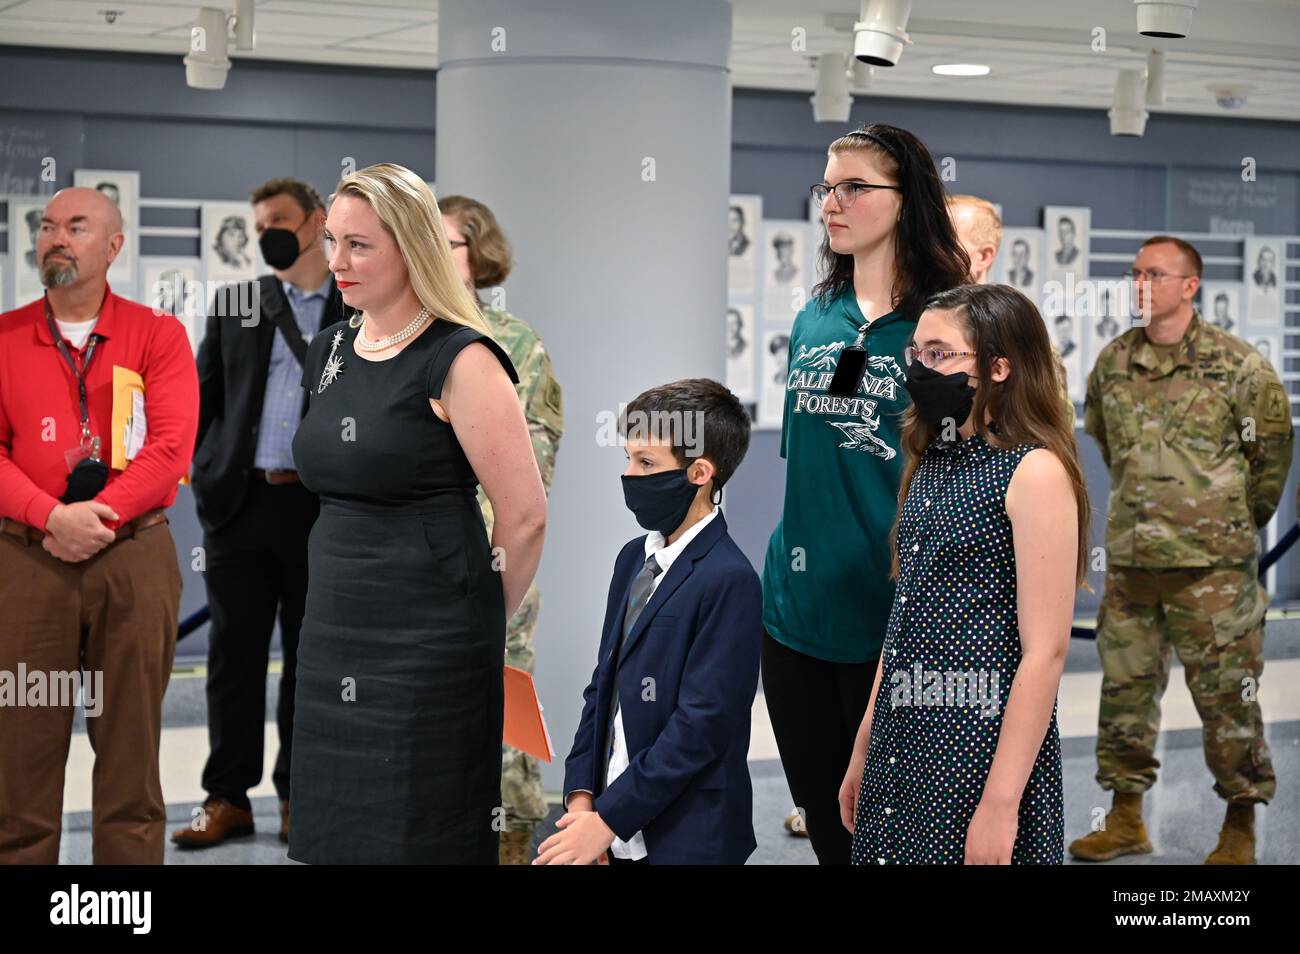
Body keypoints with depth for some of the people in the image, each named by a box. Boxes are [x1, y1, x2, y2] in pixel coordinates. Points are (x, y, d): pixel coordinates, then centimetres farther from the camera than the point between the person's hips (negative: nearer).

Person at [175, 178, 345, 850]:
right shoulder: (234, 305, 11)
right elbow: (202, 399, 12)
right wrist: (207, 477, 3)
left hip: (323, 509, -2)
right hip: (241, 504, 2)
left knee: (311, 660, 5)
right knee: (234, 655, 4)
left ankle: (300, 796, 14)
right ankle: (228, 798, 11)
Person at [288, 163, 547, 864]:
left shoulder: (459, 361, -12)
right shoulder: (328, 351, 11)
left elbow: (525, 516, -13)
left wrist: (476, 620, -1)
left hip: (428, 647, -7)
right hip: (333, 635, 7)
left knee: (417, 838, -1)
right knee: (338, 835, 11)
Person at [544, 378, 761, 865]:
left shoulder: (728, 582, -16)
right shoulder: (634, 558, 10)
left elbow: (702, 725, -19)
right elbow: (603, 683, 11)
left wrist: (608, 820, -16)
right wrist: (582, 794, 1)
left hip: (686, 839, -7)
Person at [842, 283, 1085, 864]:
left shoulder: (1035, 472, -11)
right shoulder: (932, 465, 12)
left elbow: (1045, 651, -16)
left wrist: (1001, 803, -19)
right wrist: (863, 752, 15)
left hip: (984, 745, -7)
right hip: (903, 744, 7)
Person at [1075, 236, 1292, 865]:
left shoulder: (1236, 365, -6)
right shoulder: (1112, 363, 6)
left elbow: (1274, 446, 4)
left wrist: (1245, 519, 11)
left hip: (1211, 563, -4)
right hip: (1130, 558, 5)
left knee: (1226, 696, 0)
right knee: (1124, 688, 10)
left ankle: (1240, 830, 12)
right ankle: (1126, 820, 22)